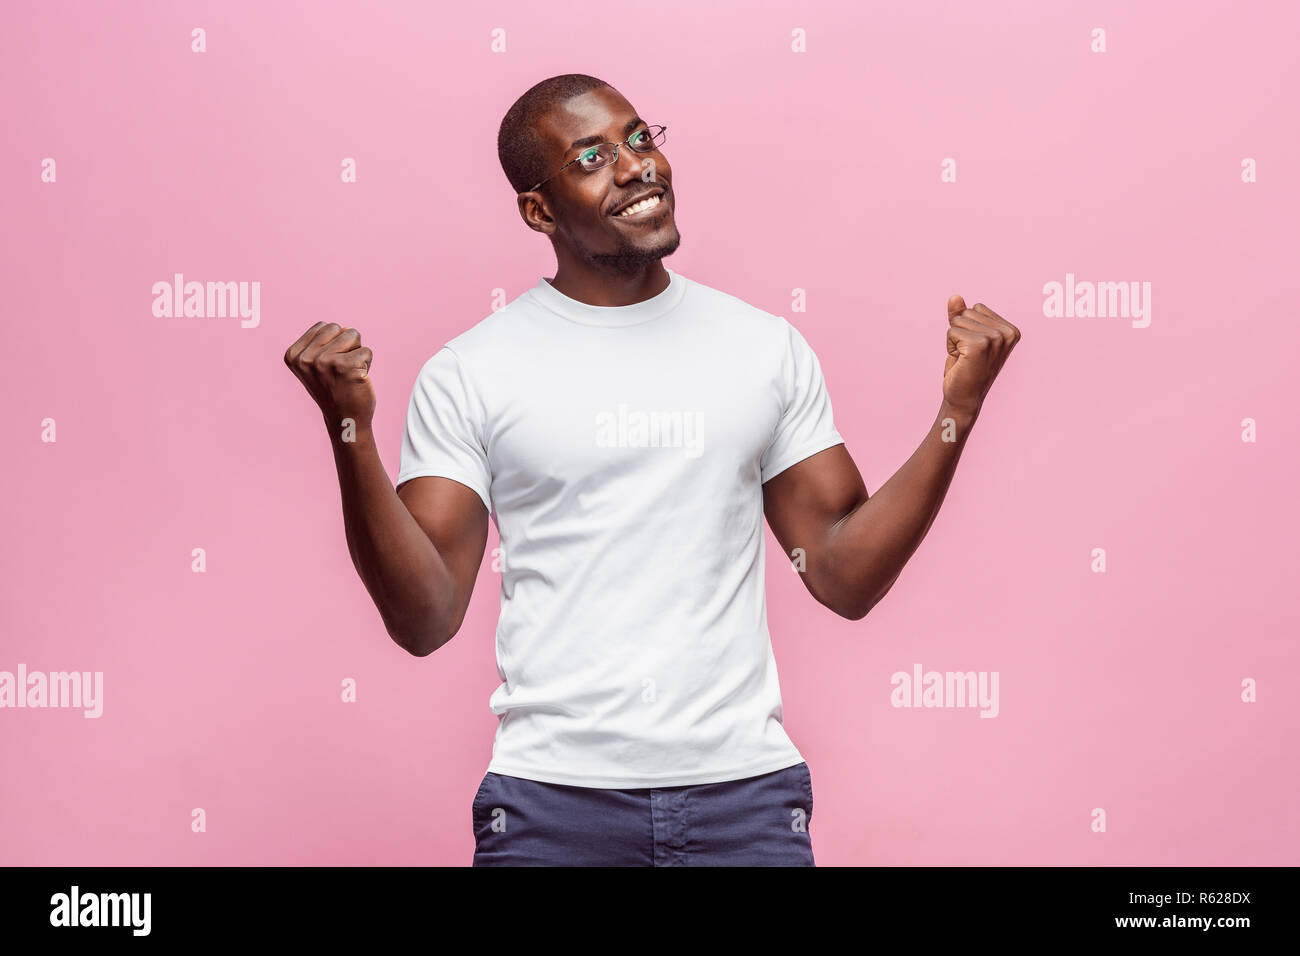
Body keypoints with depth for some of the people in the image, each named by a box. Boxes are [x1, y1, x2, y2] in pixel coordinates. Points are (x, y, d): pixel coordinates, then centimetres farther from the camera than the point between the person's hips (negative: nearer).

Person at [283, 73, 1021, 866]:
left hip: (743, 789, 2)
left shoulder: (767, 347, 7)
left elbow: (844, 576, 6)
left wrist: (957, 414, -3)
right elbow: (425, 621, -4)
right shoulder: (468, 375, 0)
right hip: (552, 794, -1)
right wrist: (352, 431, -14)